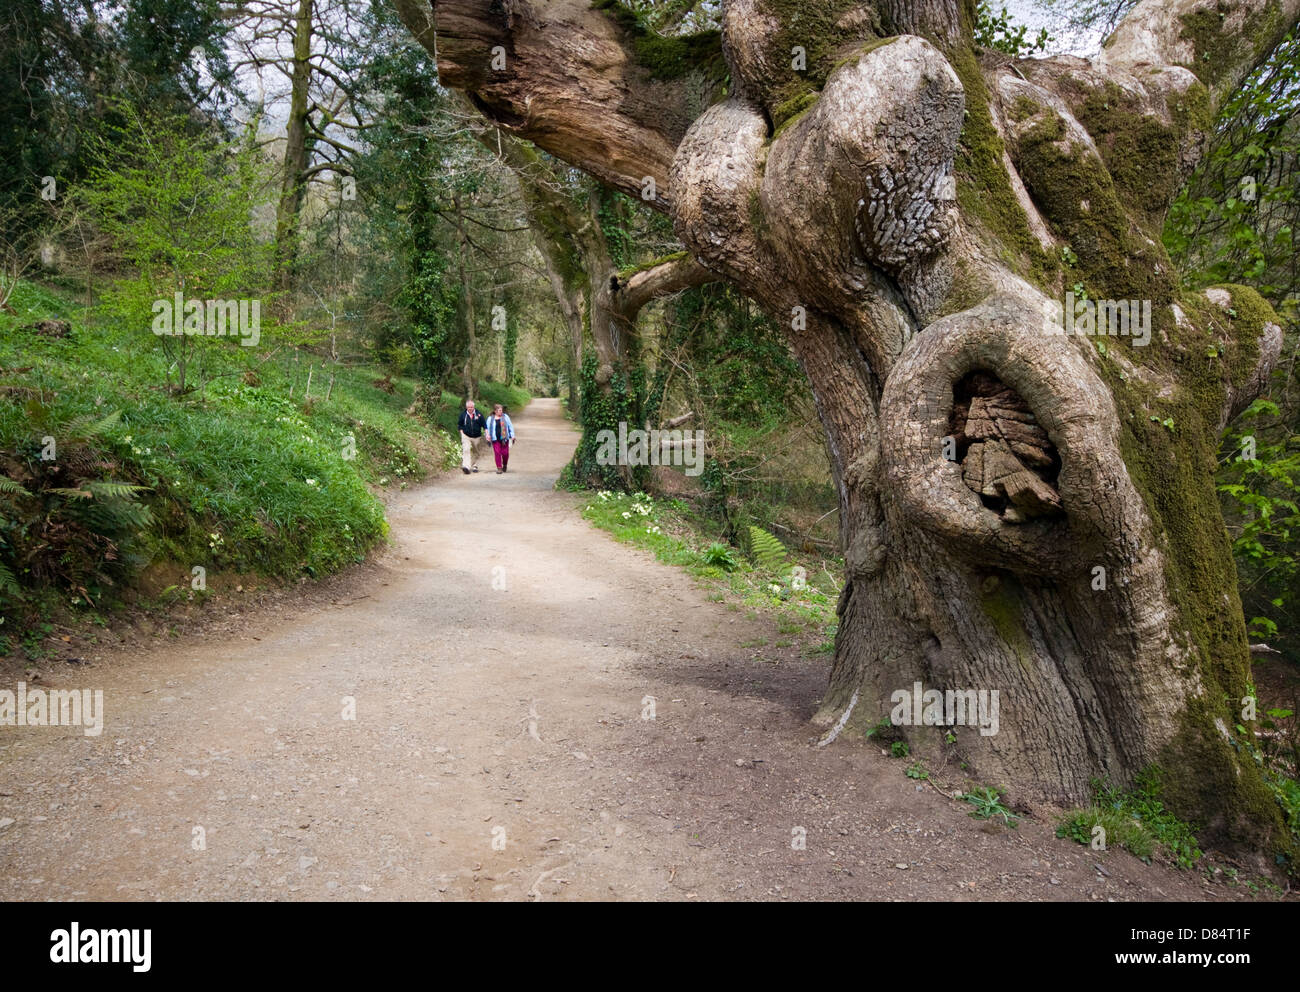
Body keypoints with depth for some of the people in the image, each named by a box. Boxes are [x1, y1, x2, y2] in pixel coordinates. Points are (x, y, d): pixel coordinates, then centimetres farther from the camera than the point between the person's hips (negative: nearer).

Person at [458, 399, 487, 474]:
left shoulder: (479, 414, -2)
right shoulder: (463, 415, 0)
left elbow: (484, 425, 1)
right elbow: (460, 426, 12)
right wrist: (462, 434, 4)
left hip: (477, 437, 1)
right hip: (466, 436, -1)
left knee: (475, 452, 13)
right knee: (466, 450, -19)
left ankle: (474, 466, 29)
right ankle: (466, 467, -29)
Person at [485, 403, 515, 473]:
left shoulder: (505, 417, 6)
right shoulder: (490, 419, 6)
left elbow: (510, 427, 8)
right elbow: (488, 429, 12)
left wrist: (512, 436, 4)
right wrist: (488, 438, 5)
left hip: (504, 438, 0)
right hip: (495, 439, 0)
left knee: (505, 453, -2)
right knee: (497, 453, -6)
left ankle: (504, 465, 26)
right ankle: (499, 468, 1)